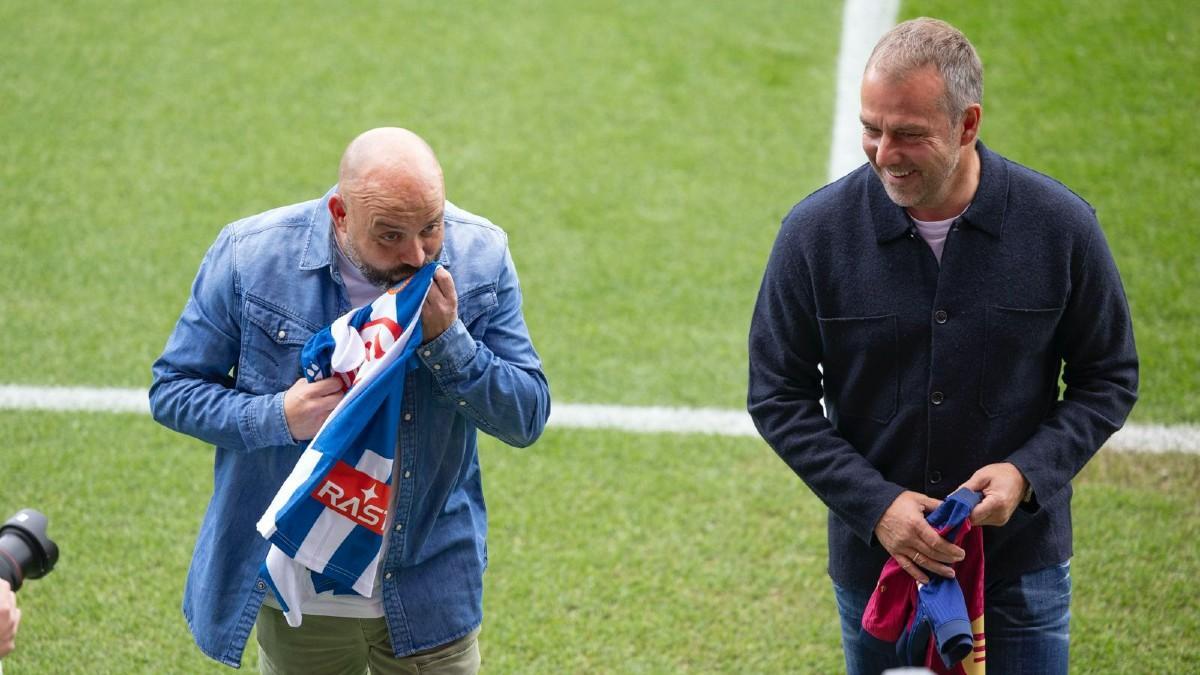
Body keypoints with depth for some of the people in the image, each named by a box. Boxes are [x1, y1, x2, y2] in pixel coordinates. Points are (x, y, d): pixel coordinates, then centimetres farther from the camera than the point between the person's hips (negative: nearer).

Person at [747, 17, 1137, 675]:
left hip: (1020, 565, 0)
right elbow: (778, 395, -3)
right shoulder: (816, 231, -10)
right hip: (873, 564, 1)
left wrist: (1028, 473, -16)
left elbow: (1109, 379, 1)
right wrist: (875, 504, -15)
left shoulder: (1061, 226, -10)